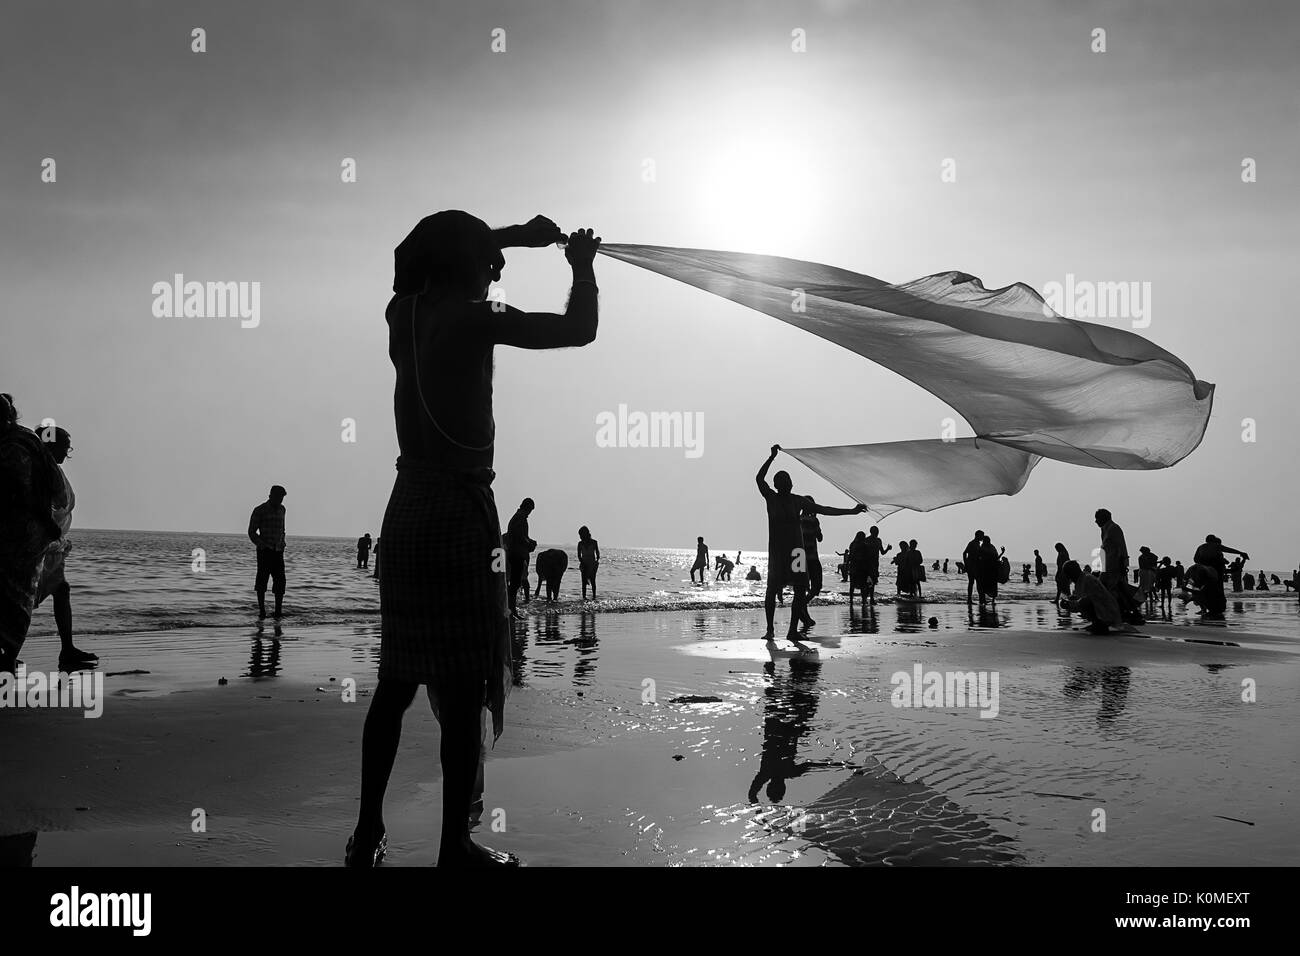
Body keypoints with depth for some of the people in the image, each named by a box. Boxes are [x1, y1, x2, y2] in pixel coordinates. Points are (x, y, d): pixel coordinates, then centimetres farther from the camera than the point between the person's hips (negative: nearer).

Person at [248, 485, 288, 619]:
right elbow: (251, 532, -1)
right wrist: (261, 545, -12)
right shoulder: (259, 511, -3)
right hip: (265, 552, -4)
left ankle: (279, 610, 1)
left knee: (280, 580, -3)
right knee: (262, 580, -1)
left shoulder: (281, 509, 13)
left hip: (278, 551, 4)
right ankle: (261, 609, 6)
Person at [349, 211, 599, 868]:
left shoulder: (403, 314, 10)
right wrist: (583, 264, 11)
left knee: (397, 681, 13)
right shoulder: (471, 320, -9)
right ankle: (455, 845, 1)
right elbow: (578, 329, -7)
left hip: (405, 511, 8)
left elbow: (428, 262, 32)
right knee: (466, 690, -2)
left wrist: (518, 234, 34)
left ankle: (368, 834, 19)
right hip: (460, 515, -7)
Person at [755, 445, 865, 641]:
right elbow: (759, 478, -11)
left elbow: (822, 509, 10)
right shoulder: (771, 498, 0)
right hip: (777, 549, -3)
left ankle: (793, 631, 0)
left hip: (796, 548, 3)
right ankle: (770, 630, 12)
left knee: (801, 590, -4)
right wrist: (772, 457, -15)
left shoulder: (799, 501, 8)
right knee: (772, 589, -2)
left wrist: (851, 511, 7)